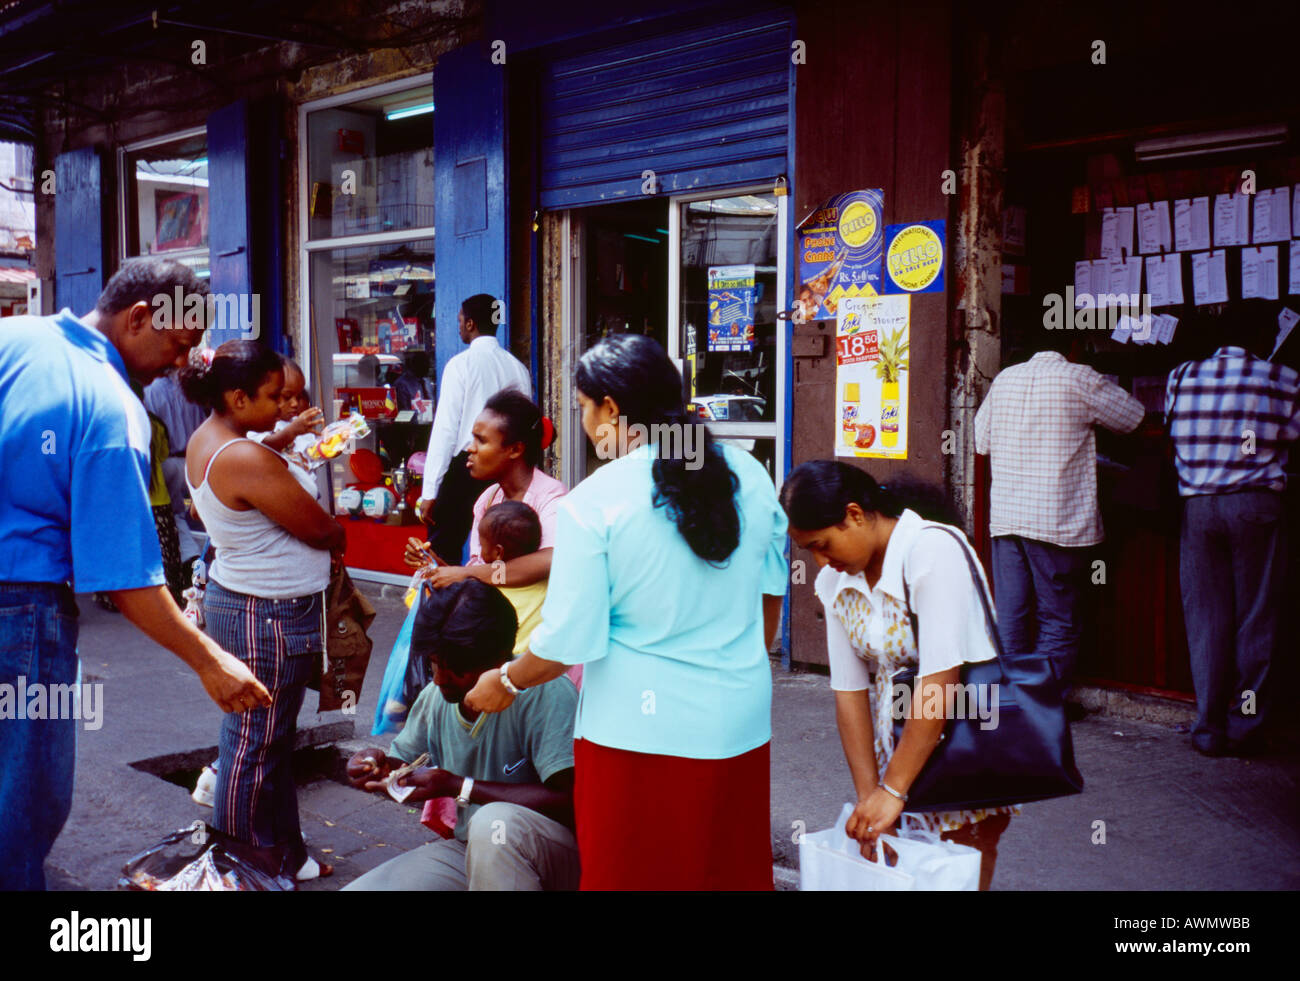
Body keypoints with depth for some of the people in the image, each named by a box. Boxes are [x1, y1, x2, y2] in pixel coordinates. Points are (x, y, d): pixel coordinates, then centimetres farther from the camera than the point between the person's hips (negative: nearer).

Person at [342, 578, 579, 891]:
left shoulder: (547, 694, -22)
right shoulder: (434, 697, 0)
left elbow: (568, 802, -29)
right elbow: (404, 758, 17)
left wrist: (460, 787, -24)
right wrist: (382, 765, -9)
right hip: (469, 851, 6)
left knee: (495, 822, -38)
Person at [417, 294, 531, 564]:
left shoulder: (461, 364, -7)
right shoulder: (518, 368, 6)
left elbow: (446, 429, -11)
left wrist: (430, 491, -9)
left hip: (465, 469, -5)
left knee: (443, 552, 1)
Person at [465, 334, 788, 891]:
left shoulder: (593, 503, -14)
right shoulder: (748, 474, 0)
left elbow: (569, 640, -12)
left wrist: (506, 683, 7)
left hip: (641, 730, -5)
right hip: (742, 719, 5)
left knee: (637, 874, 12)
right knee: (737, 870, 19)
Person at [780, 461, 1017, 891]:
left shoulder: (933, 552, -22)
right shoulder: (833, 581, -1)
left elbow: (940, 681, -25)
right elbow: (849, 692, -2)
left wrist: (892, 790, -23)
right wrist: (868, 796, -7)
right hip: (894, 737, 5)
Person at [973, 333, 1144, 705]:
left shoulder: (1004, 379, 7)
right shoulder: (1080, 380, -8)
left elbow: (981, 441, 15)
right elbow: (1134, 417, 2)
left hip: (1005, 518, 5)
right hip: (1058, 521, -5)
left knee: (1010, 617, 11)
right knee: (1059, 622, 5)